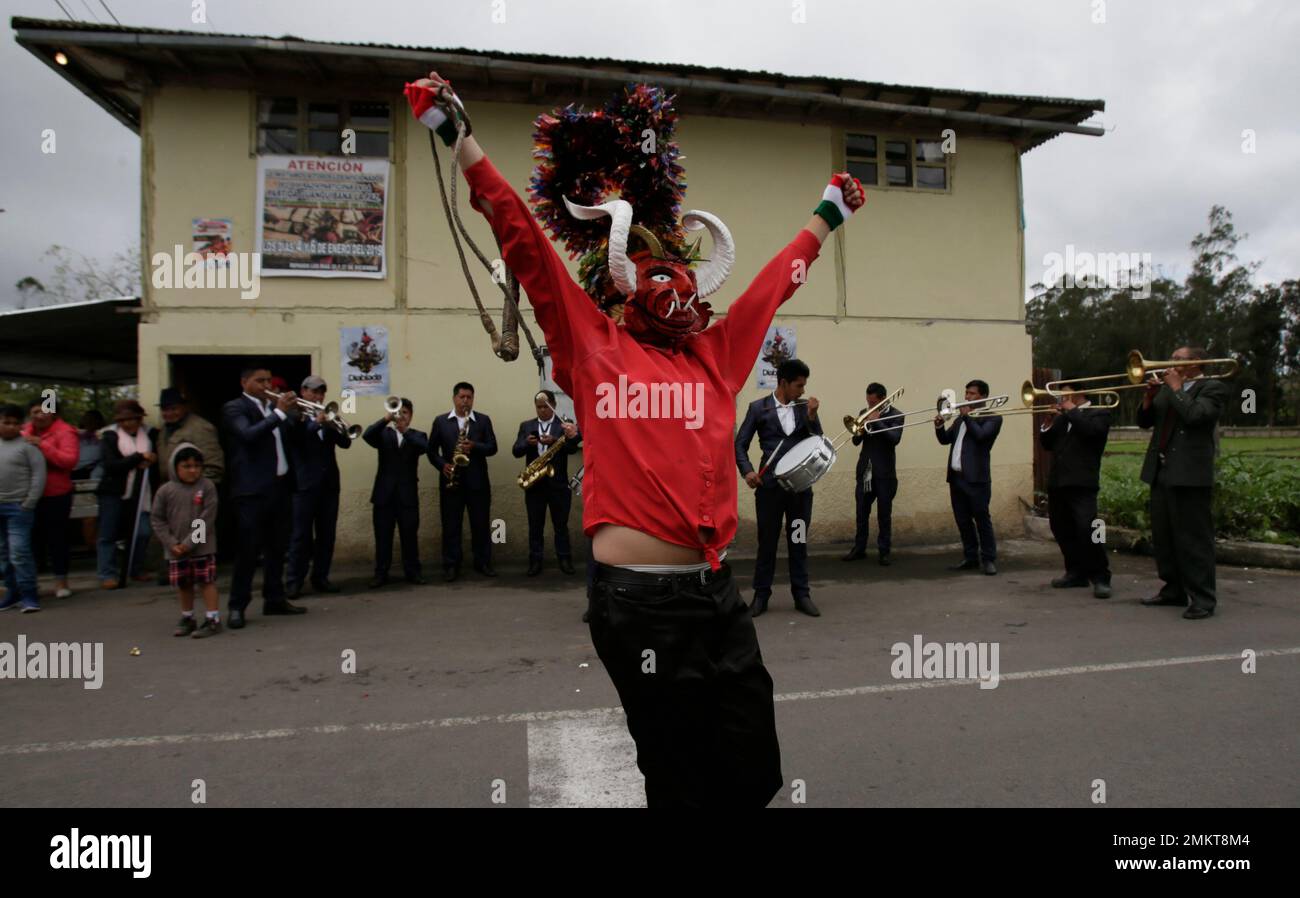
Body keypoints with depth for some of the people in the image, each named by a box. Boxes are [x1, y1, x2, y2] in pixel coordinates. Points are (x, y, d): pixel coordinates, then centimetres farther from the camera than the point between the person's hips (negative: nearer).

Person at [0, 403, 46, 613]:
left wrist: (29, 504, -11)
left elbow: (39, 474, -8)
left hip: (18, 507, -6)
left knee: (19, 551, -10)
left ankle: (28, 595, -5)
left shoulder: (27, 445, -5)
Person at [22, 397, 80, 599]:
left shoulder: (64, 432, -8)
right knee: (33, 537, 12)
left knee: (56, 537, 2)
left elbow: (70, 460, -21)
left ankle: (61, 580, 12)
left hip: (56, 495, -5)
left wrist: (43, 445, -25)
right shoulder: (26, 431, 11)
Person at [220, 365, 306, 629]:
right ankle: (236, 606, 2)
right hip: (253, 490, -7)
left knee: (277, 547, 12)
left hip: (280, 486, 7)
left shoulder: (273, 406, 17)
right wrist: (279, 413, -22)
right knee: (249, 549, -5)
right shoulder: (234, 408, -4)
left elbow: (289, 439, 18)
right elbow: (249, 435, -23)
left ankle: (274, 599, 21)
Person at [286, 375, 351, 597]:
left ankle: (321, 578, 15)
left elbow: (345, 443, 5)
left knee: (326, 535, 7)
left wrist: (332, 424, -12)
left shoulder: (327, 417, 15)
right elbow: (295, 439, -17)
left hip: (329, 482, 5)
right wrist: (317, 422, -22)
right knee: (301, 535, -3)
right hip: (305, 483, -5)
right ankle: (294, 581, 1)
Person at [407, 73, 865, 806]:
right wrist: (458, 137, 3)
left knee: (756, 771, 13)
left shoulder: (718, 356, 13)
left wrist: (829, 213, 38)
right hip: (637, 598, -5)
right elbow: (523, 237, 1)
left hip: (717, 591, 5)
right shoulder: (592, 344, 2)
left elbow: (779, 279, 26)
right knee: (680, 777, 9)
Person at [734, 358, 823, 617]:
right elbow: (740, 444, -1)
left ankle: (802, 595, 17)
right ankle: (761, 595, 16)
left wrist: (812, 416, -11)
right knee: (767, 541, 6)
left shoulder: (804, 408, 7)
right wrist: (747, 471, -15)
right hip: (769, 485, -2)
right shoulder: (758, 408, -1)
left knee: (798, 540, 9)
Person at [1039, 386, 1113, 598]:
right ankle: (1077, 573, 19)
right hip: (1057, 481, 7)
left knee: (1087, 529, -15)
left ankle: (1100, 578, -7)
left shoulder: (1099, 414, 4)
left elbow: (1091, 430, -18)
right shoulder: (1062, 418, 22)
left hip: (1081, 482, -7)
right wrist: (1049, 422, 2)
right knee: (1062, 530, 9)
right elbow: (1047, 444, 16)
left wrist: (1072, 410, -7)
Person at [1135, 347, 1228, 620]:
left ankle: (1202, 598, -1)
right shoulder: (1166, 389, 18)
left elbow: (1194, 415, -20)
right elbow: (1144, 421, 16)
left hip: (1189, 473, -8)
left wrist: (1176, 388, -8)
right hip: (1161, 472, 8)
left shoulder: (1213, 388, -3)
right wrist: (1150, 395, 1)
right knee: (1163, 536, 12)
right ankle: (1174, 590, 22)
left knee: (1194, 537, -6)